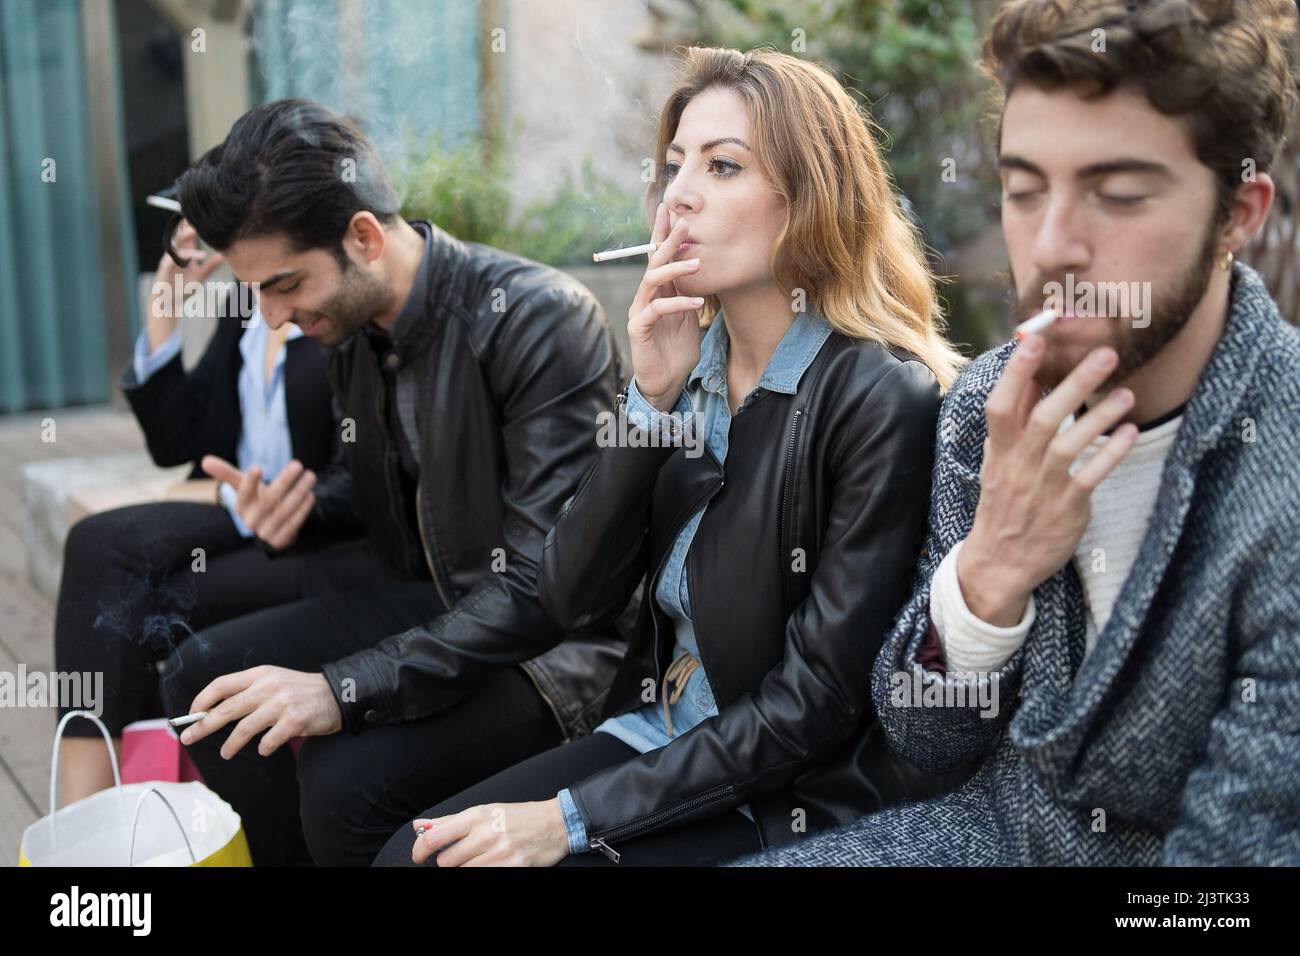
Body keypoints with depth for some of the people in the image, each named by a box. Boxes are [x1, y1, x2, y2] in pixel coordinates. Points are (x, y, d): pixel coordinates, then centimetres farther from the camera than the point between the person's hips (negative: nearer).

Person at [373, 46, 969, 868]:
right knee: (411, 852, -8)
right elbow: (576, 601, -3)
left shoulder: (883, 398, -19)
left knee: (456, 852, -16)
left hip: (806, 800, -6)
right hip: (655, 735, 6)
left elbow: (816, 705, -19)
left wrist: (570, 818, -19)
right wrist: (651, 396, -15)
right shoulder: (686, 363, 1)